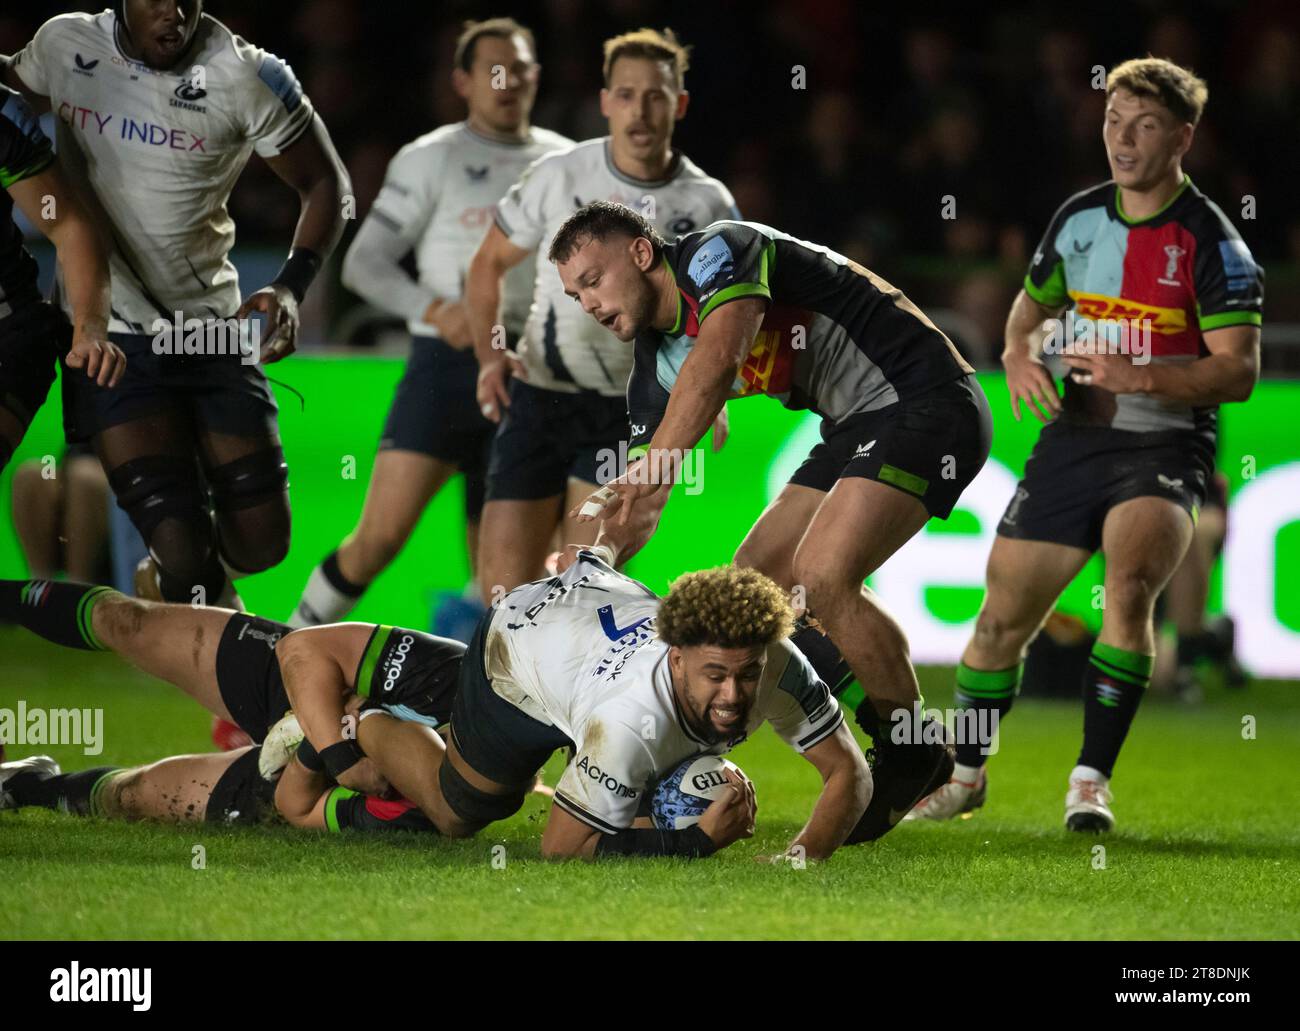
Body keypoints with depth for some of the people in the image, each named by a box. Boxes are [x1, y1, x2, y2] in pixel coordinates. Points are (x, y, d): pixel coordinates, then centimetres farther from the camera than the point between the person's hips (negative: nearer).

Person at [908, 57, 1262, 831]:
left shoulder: (1211, 241, -10)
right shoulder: (1079, 218, 7)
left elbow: (1239, 370, -15)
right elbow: (1032, 306, 24)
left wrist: (1142, 377, -29)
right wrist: (1021, 360, 2)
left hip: (1164, 451, -5)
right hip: (1074, 439, 5)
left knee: (1131, 580, -31)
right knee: (1005, 614, 6)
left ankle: (1093, 778, -21)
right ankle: (965, 772, 28)